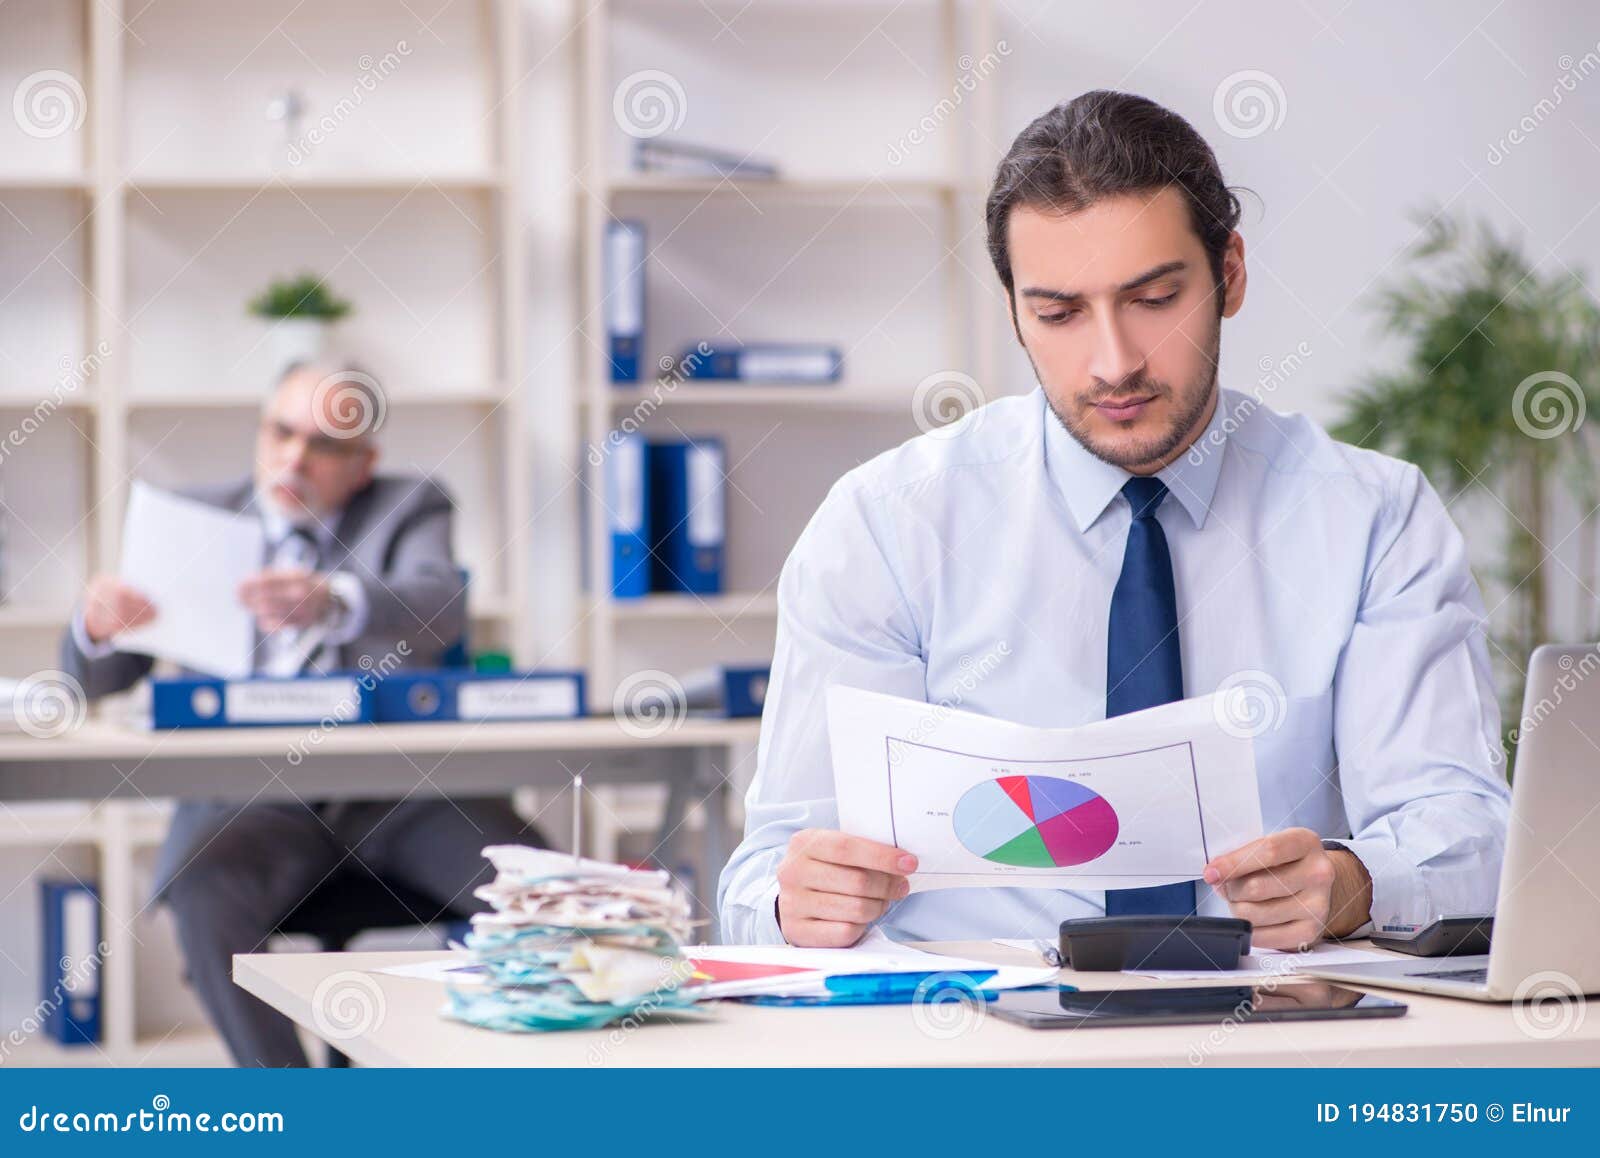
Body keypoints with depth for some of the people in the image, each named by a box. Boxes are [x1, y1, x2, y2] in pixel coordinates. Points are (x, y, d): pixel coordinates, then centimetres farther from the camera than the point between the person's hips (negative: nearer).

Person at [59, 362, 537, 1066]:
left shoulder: (409, 509, 12)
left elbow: (439, 609, -12)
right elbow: (95, 677, 12)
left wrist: (334, 604, -35)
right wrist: (98, 627, -15)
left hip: (400, 788, 0)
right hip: (251, 788, 1)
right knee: (207, 894, -33)